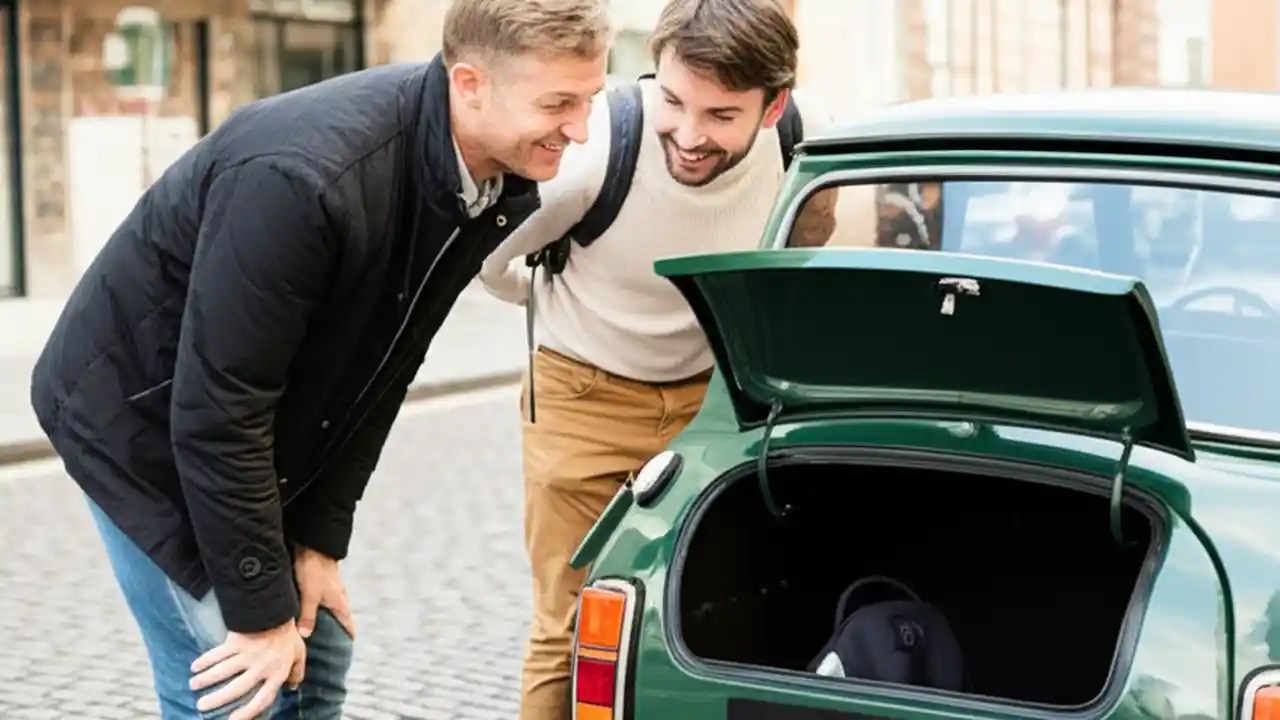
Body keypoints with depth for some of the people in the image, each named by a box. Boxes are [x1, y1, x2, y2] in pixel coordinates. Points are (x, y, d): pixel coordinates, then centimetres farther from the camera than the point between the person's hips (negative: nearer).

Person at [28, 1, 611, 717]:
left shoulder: (503, 186, -11)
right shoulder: (304, 175, -36)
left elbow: (378, 373, -1)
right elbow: (216, 409, -30)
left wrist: (322, 539, -2)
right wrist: (261, 612, -22)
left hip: (272, 441, 8)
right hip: (142, 421, -7)